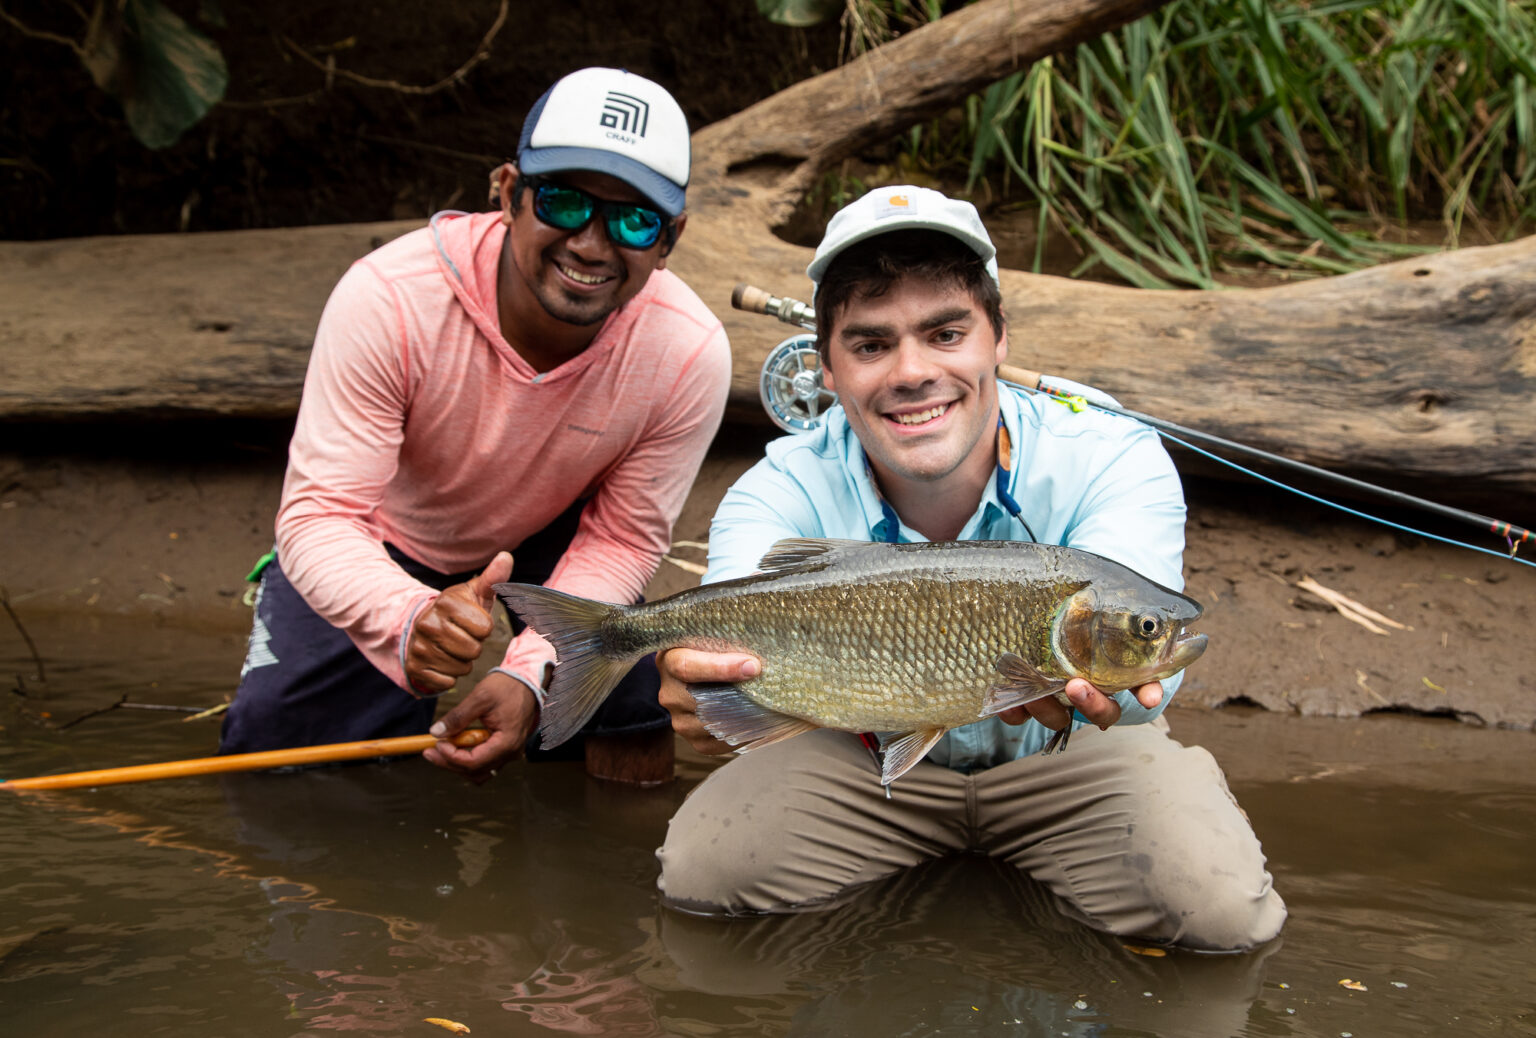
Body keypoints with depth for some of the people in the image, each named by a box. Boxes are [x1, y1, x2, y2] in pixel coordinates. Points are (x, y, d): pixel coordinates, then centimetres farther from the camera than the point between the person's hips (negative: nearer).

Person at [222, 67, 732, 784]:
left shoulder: (689, 355, -30)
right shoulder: (389, 300, -37)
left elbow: (621, 538, -18)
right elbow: (320, 513, -35)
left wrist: (530, 674, -35)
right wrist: (410, 620, -57)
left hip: (550, 540, 1)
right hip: (386, 542, -1)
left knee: (635, 746, -17)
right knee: (269, 744, -9)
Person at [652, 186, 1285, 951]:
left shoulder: (1114, 462, -24)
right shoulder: (787, 491, -21)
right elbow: (742, 638, -41)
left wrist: (1076, 678, -68)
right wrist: (698, 677, -67)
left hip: (1069, 760, 0)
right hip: (870, 760, 0)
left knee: (1222, 909, -24)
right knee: (702, 873, -22)